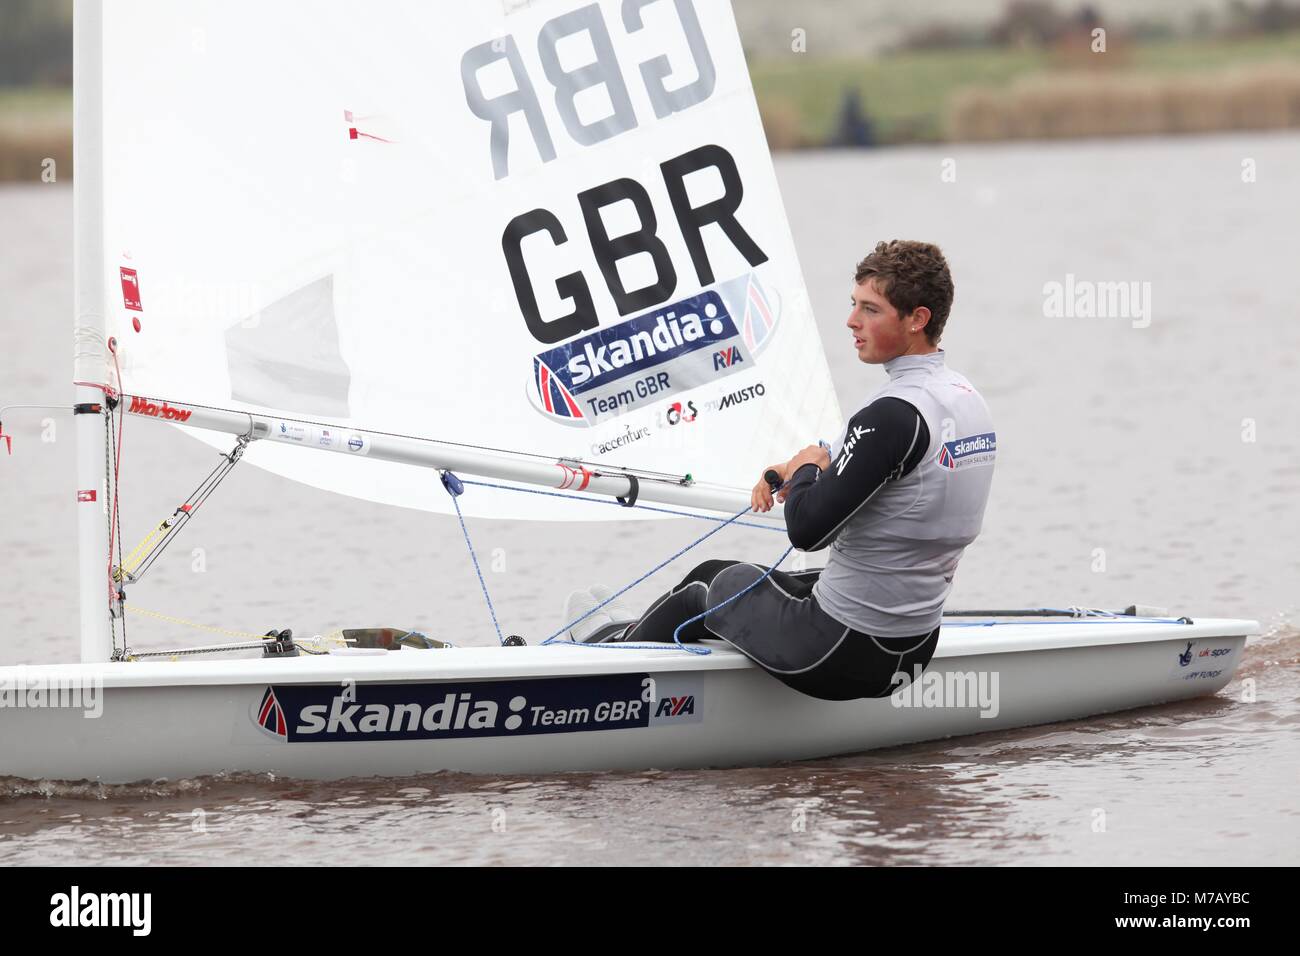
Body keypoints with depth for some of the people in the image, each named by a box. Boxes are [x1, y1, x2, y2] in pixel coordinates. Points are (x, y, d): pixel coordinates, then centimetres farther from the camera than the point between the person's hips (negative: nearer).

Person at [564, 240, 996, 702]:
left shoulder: (895, 414, -25)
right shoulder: (969, 400, 5)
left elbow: (807, 529, -26)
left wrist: (805, 469, -5)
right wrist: (798, 473, 11)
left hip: (843, 655, -8)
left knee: (712, 583, 21)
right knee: (714, 573, 26)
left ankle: (616, 646, 48)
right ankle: (629, 632, 50)